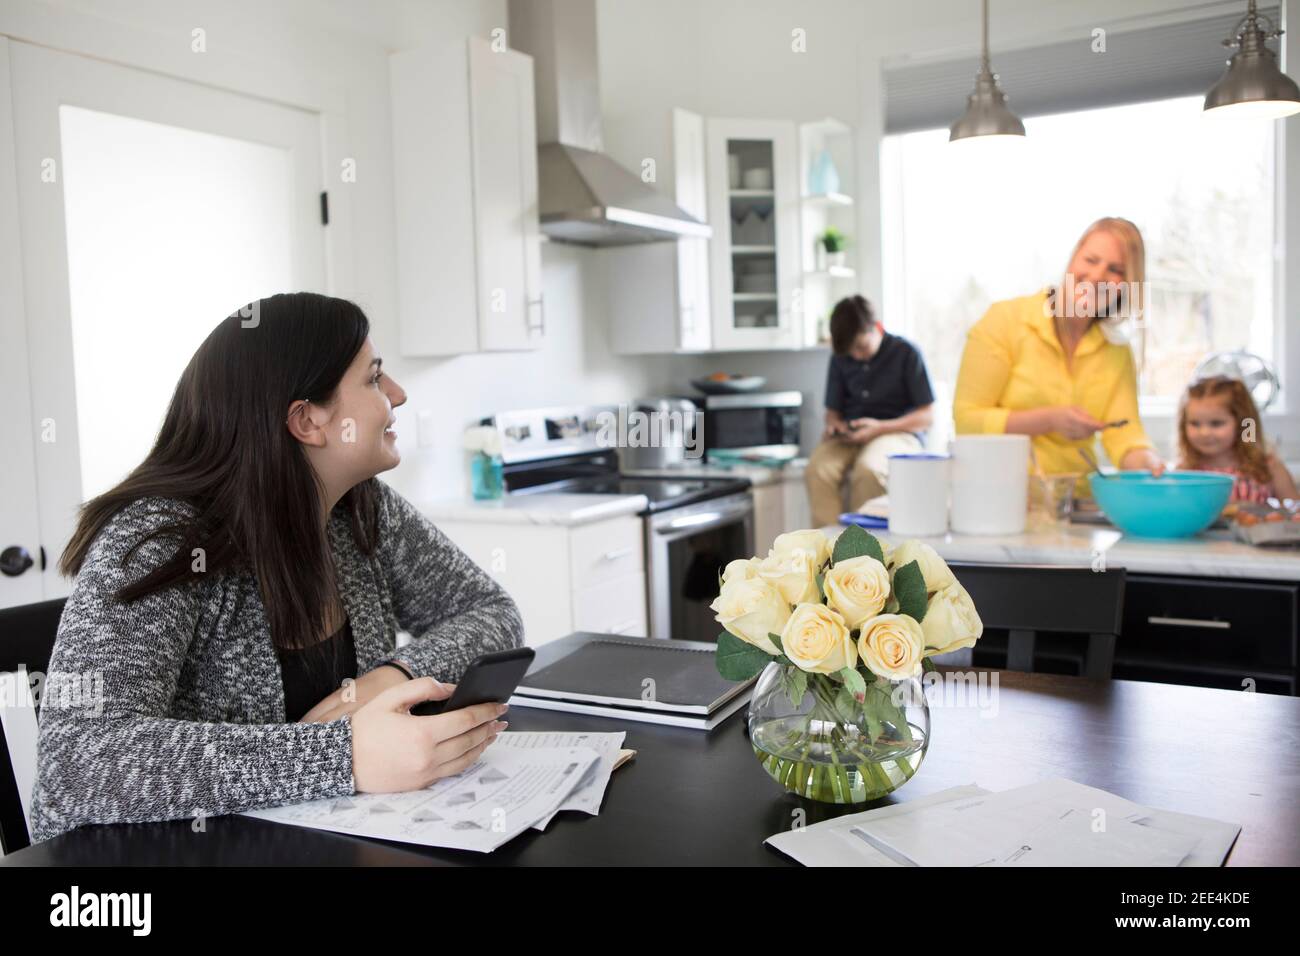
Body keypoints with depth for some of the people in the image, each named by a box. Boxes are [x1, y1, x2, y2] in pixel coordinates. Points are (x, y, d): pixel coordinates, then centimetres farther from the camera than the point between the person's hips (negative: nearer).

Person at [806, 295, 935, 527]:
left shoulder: (905, 352, -4)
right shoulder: (840, 358, 9)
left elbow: (926, 416, -3)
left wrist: (879, 427, -16)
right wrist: (834, 425, -6)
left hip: (897, 432, -3)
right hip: (850, 436, 4)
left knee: (867, 469, -38)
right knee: (818, 470, -30)